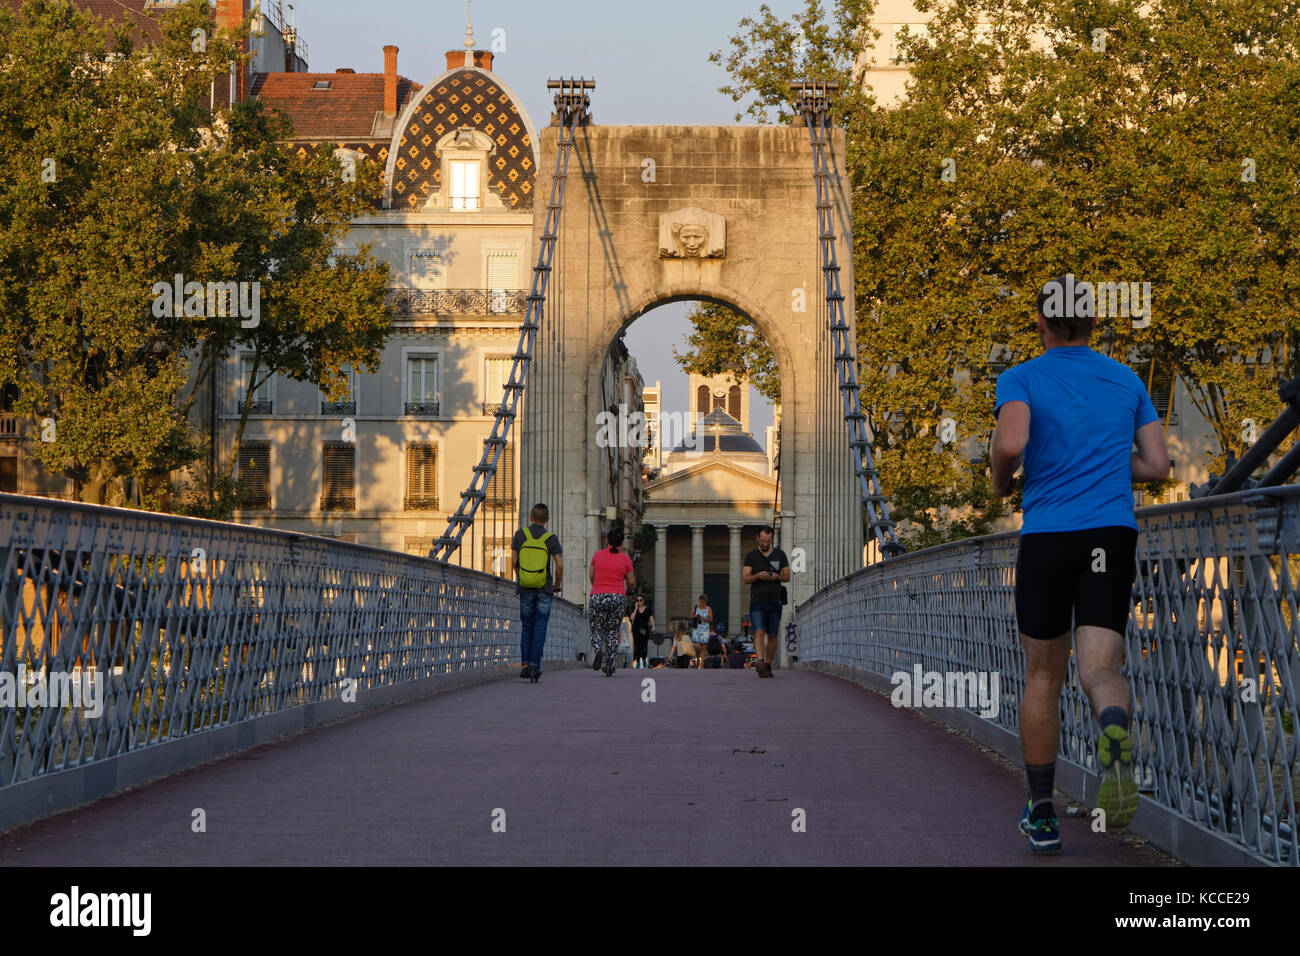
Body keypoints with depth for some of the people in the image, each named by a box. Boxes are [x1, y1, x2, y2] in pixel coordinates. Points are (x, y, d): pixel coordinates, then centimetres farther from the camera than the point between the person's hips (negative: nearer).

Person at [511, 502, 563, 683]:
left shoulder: (520, 535, -1)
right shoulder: (551, 539, -5)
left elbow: (513, 562, 0)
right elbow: (560, 565, -10)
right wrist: (557, 585, 7)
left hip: (525, 588, 1)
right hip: (544, 590, -1)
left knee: (527, 627, 13)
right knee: (539, 628, 2)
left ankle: (525, 664, 1)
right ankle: (535, 666, -7)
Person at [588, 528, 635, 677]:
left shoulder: (597, 555, 2)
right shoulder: (625, 559, 0)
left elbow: (591, 575, 14)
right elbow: (631, 582, 5)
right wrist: (627, 589, 28)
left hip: (598, 597, 0)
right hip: (618, 598, 0)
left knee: (597, 631, 11)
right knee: (613, 631, 11)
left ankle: (598, 650, -20)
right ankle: (610, 663, -3)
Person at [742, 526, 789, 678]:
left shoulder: (780, 555, 9)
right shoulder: (751, 556, 5)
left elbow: (787, 576, 10)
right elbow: (745, 578, -1)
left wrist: (777, 577, -12)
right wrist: (758, 576, -20)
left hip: (775, 602, 2)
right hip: (757, 602, -2)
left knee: (772, 636, 6)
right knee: (759, 632, -18)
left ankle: (768, 665, 17)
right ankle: (759, 661, -31)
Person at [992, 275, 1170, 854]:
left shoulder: (1021, 379, 2)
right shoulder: (1127, 381, 14)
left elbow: (1010, 443, -18)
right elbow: (1157, 466, 11)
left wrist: (1000, 481, 4)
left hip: (1047, 537, -1)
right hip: (1113, 538, 1)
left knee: (1043, 677, 13)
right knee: (1099, 668, -5)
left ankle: (1042, 814, 19)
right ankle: (1115, 733, -42)